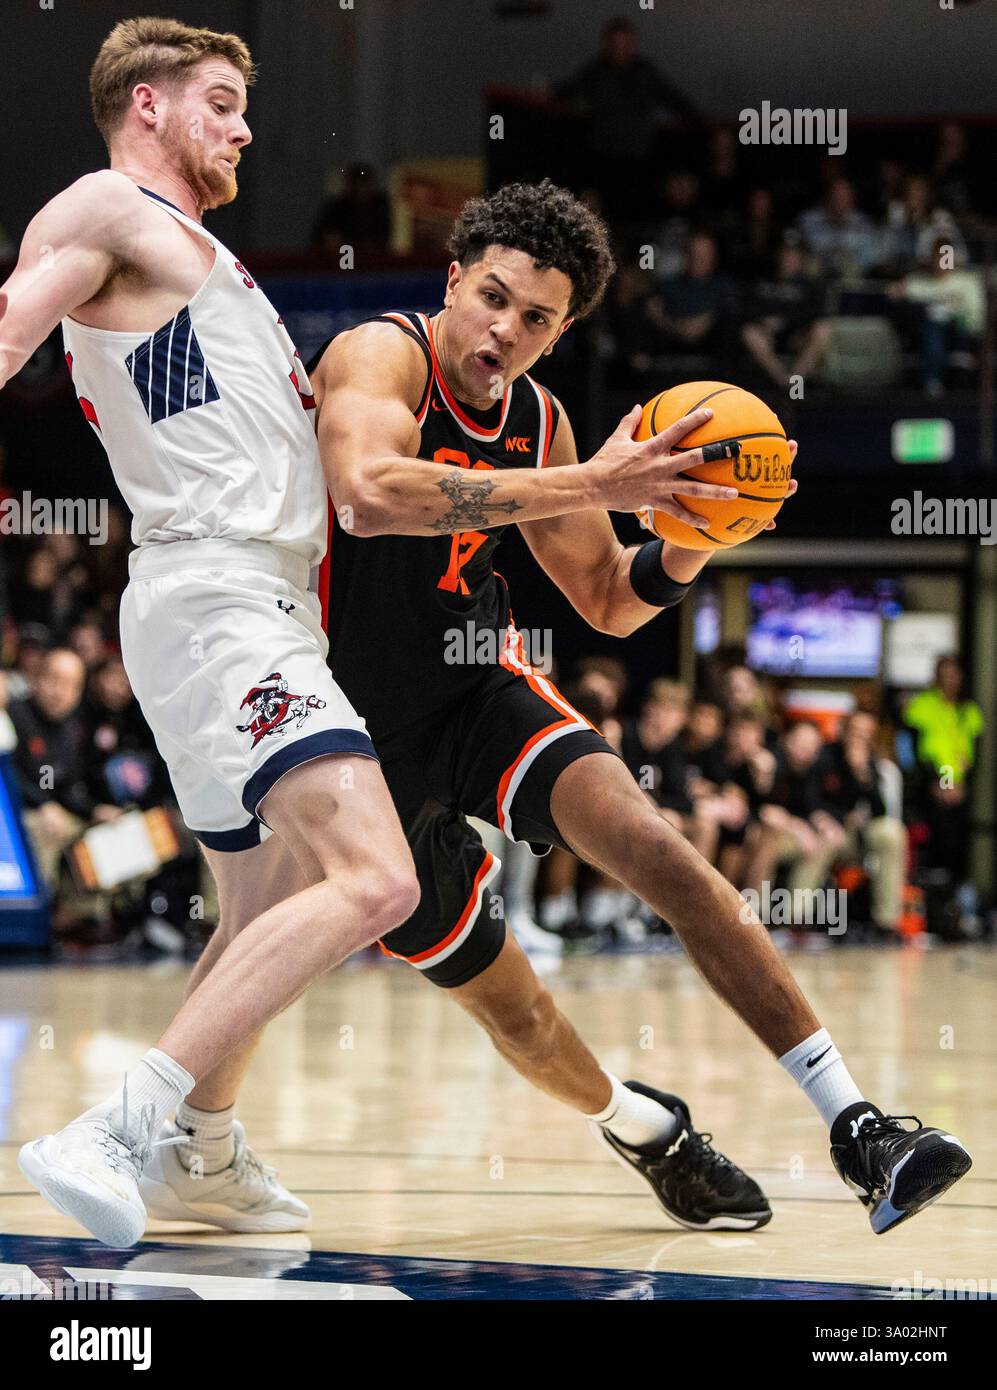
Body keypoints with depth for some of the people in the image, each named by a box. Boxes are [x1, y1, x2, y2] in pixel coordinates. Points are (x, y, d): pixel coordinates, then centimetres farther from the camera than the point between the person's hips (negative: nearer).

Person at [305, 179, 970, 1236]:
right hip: (368, 730, -4)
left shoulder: (539, 422, 3)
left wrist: (689, 543, -9)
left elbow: (609, 601, 14)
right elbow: (370, 494, -39)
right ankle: (640, 1128, 35)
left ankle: (856, 1128, -25)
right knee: (503, 1002, 4)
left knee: (652, 847, -21)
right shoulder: (379, 357, -16)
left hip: (482, 691, 4)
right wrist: (586, 487, -41)